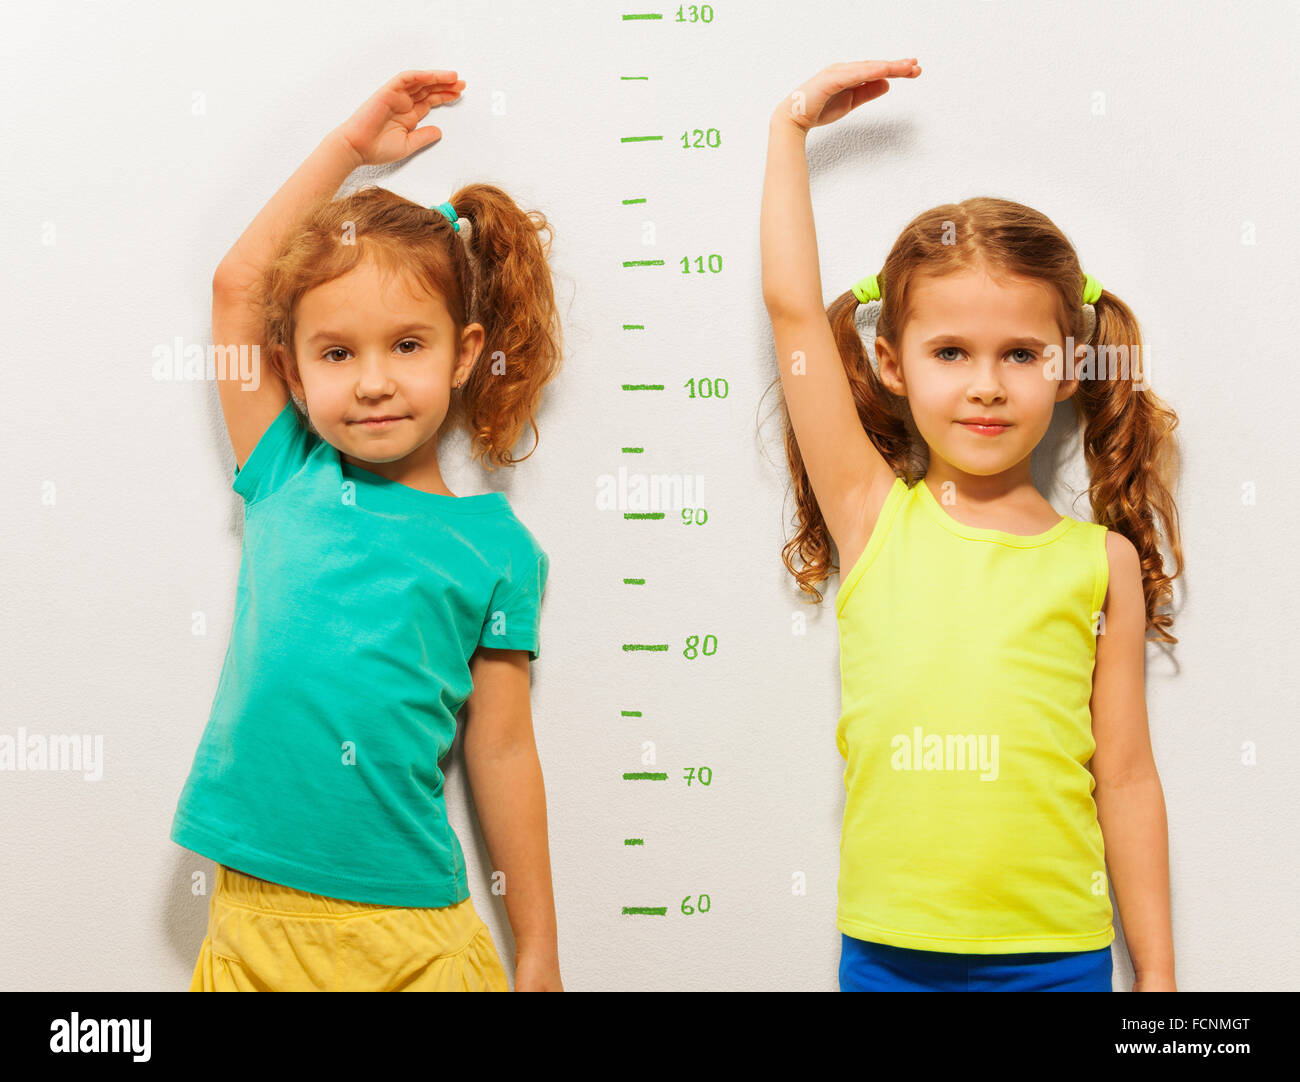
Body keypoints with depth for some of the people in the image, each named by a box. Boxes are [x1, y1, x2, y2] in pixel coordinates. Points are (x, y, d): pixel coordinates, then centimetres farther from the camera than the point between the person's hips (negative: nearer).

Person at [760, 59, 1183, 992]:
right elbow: (792, 303, -2)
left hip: (1058, 956, 0)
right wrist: (794, 124, 5)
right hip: (888, 950, 0)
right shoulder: (873, 514, 0)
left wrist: (1157, 972, 7)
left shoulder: (1102, 562, 0)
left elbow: (1126, 780, 4)